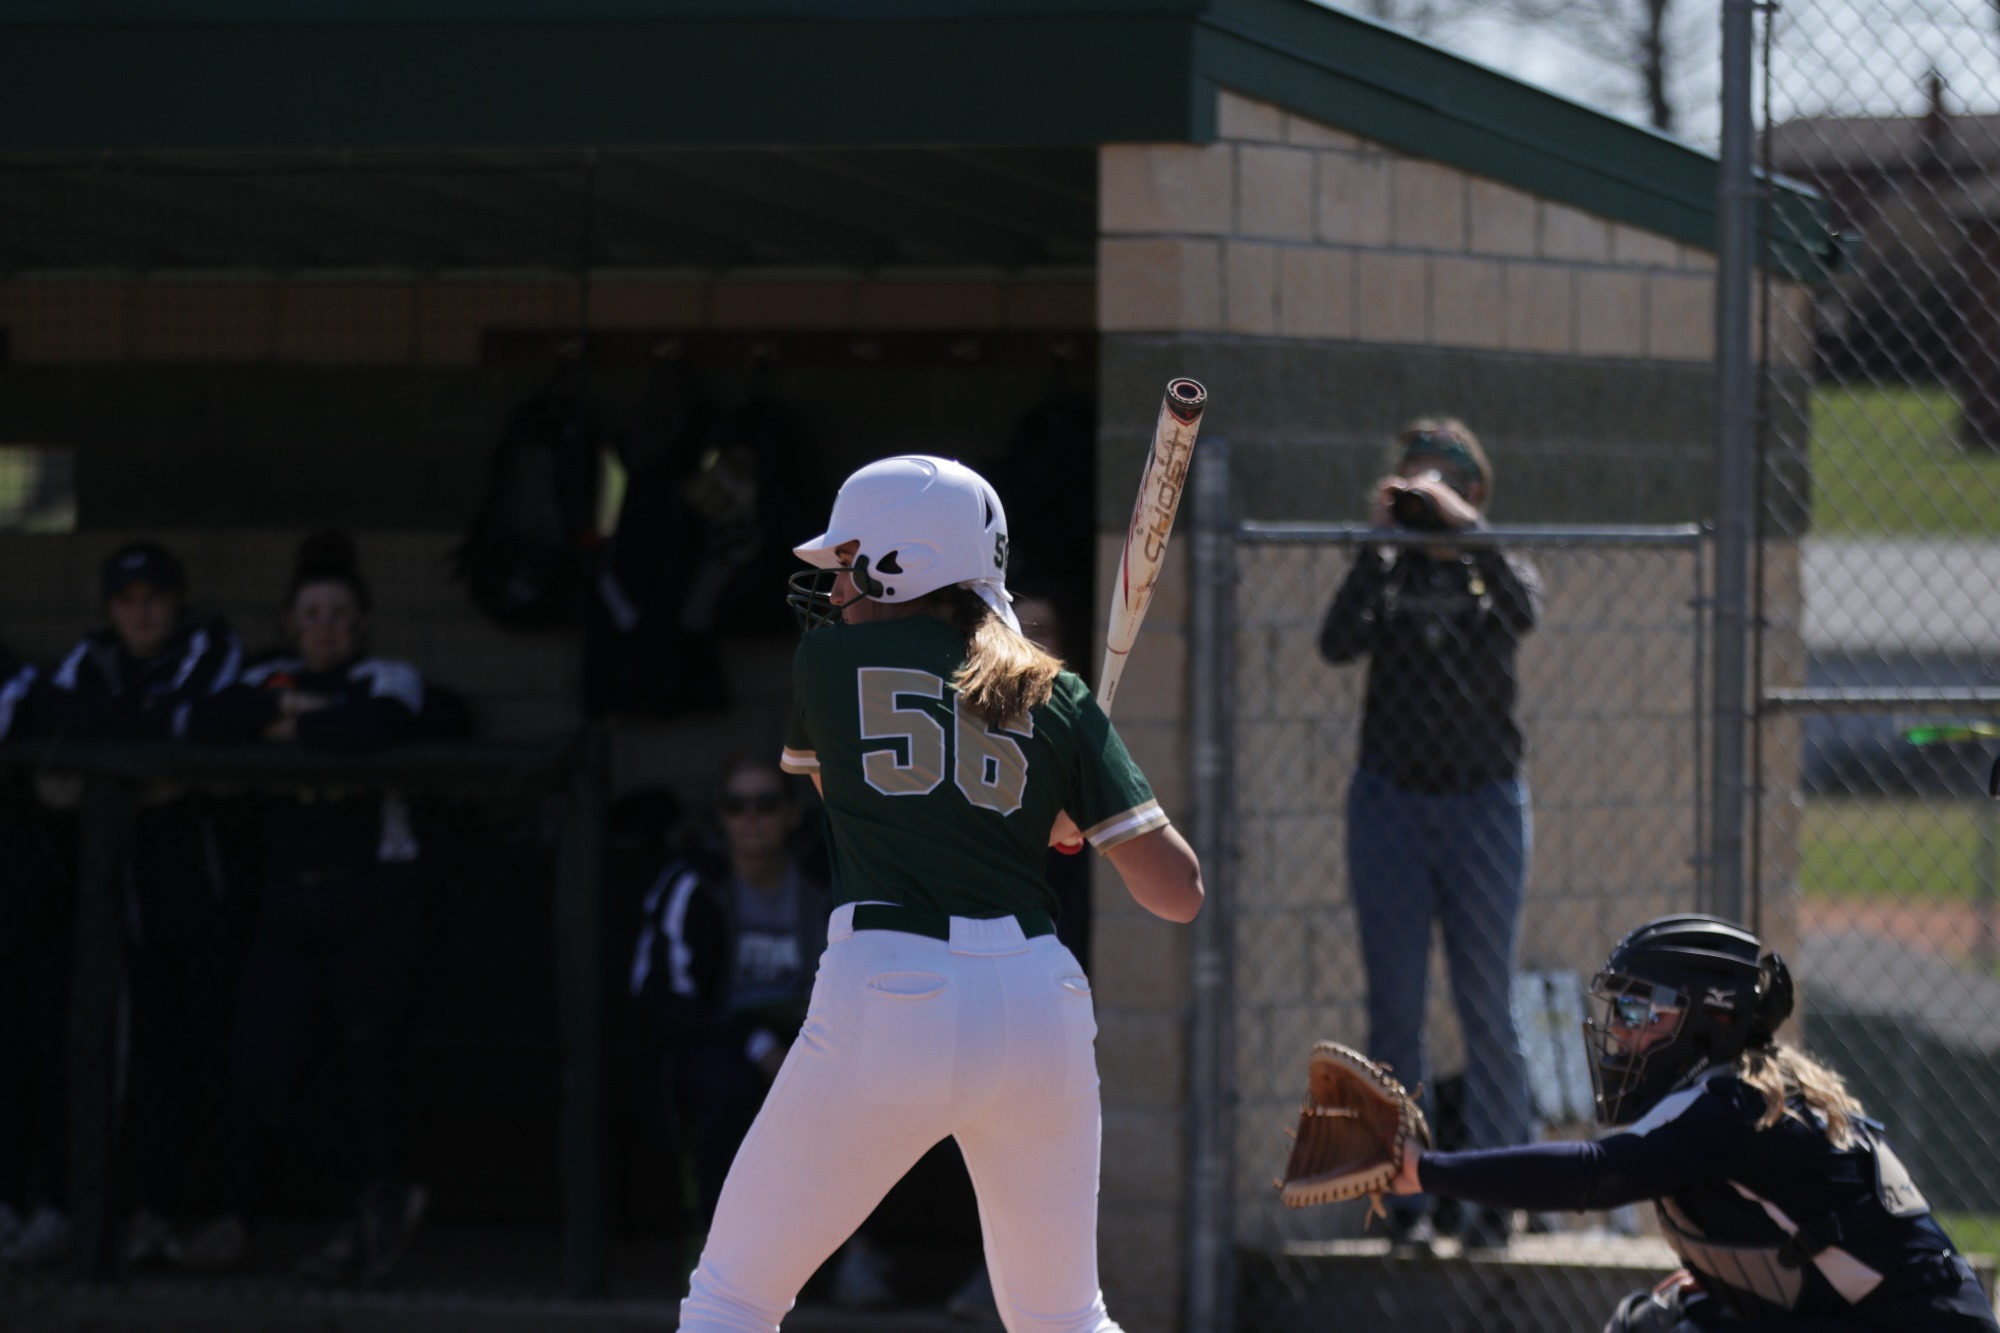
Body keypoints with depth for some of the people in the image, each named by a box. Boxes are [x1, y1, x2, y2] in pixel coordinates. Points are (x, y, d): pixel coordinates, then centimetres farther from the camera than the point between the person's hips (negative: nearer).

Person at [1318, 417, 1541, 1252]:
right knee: (1395, 1009, 0)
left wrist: (1463, 526, -20)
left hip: (1482, 801, -1)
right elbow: (1339, 643, -12)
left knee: (1487, 1008, -1)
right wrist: (1376, 541, -16)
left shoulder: (1496, 572, 6)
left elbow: (1523, 613, -17)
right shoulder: (1388, 576, 7)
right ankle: (1406, 1196, 4)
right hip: (1391, 800, 1)